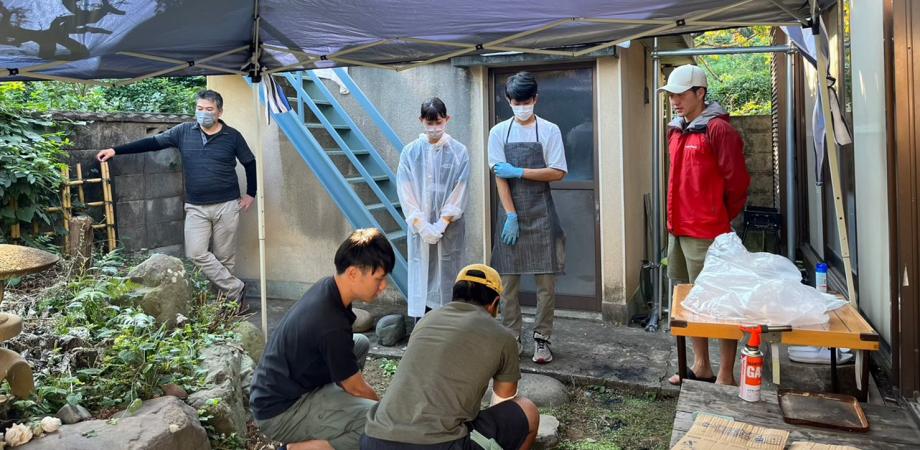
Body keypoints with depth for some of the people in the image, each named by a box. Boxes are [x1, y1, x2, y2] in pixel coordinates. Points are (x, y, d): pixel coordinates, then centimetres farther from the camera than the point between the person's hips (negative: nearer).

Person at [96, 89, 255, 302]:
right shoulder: (184, 131, 4)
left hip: (227, 206, -2)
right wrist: (116, 150, -1)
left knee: (224, 257, 2)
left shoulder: (232, 136, 0)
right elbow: (152, 142, 4)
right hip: (196, 208, 2)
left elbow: (250, 163, 10)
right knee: (196, 253, -10)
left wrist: (250, 194, 7)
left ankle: (226, 300, 13)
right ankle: (235, 289, -1)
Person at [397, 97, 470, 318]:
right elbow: (405, 192, -1)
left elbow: (460, 191, -3)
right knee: (421, 276, 2)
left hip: (449, 227, -1)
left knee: (448, 276, 2)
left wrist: (441, 224, -11)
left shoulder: (459, 151, 0)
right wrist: (422, 225, -10)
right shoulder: (410, 152, 3)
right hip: (420, 227, 1)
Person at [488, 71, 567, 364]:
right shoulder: (499, 132, 4)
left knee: (546, 280, 1)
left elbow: (558, 173, -5)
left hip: (541, 214, -1)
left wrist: (519, 172, -13)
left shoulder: (549, 131, 1)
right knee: (508, 279, 5)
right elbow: (499, 176, -2)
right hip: (511, 213, 1)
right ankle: (511, 338, 16)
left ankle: (542, 338, 12)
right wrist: (511, 216, -9)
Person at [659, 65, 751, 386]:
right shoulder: (676, 130, 13)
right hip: (678, 229, 9)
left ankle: (726, 376, 10)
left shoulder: (717, 129, -12)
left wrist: (721, 218, -1)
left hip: (706, 233, -9)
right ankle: (701, 367, 31)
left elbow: (737, 181, -13)